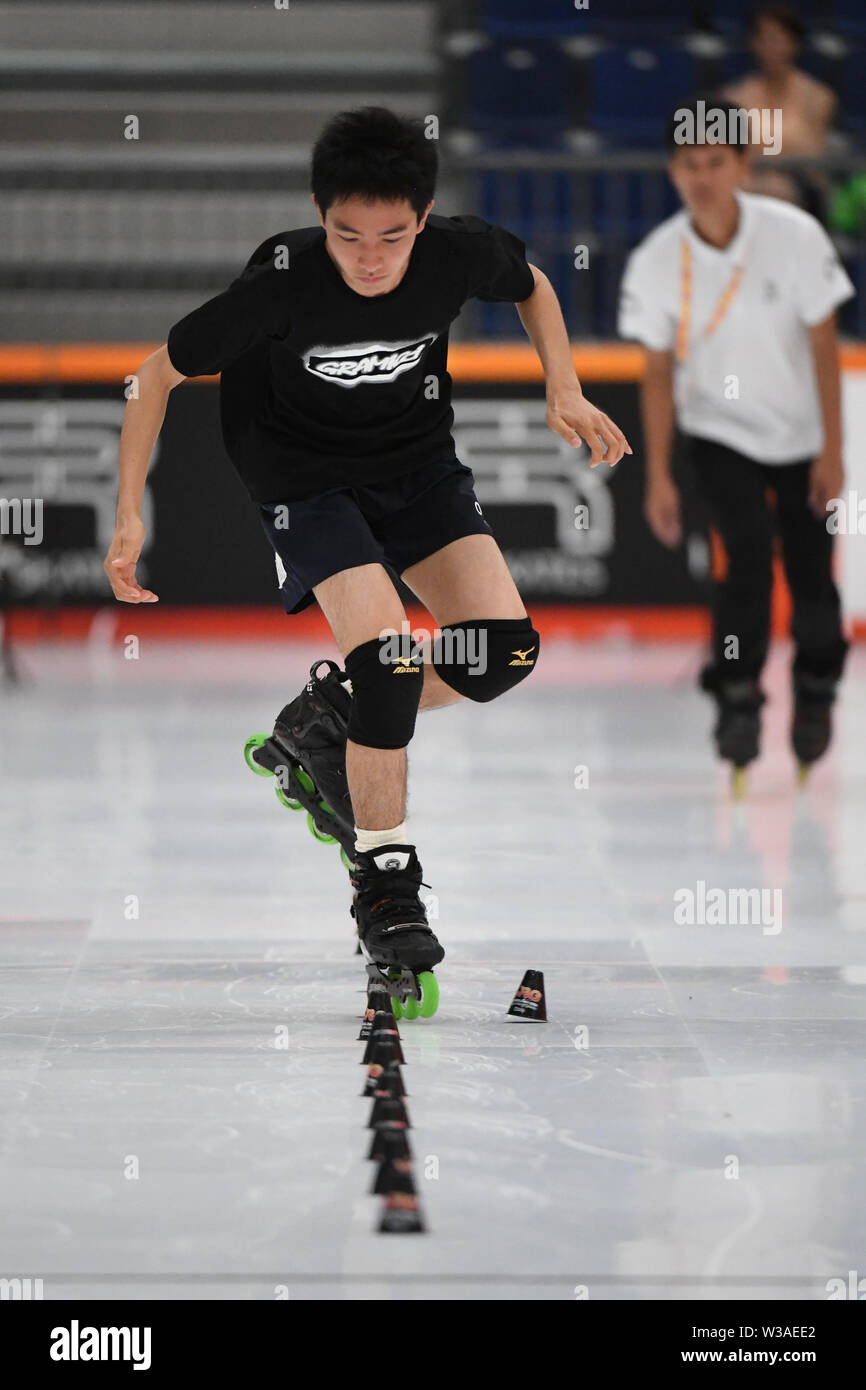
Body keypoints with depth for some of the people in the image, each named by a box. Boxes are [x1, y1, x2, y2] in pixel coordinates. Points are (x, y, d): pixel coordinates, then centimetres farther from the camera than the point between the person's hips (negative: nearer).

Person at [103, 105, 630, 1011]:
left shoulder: (462, 256, -21)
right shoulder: (280, 287, -29)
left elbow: (532, 285, 5)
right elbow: (159, 373, -15)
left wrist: (564, 390, -7)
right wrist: (131, 514, -15)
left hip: (419, 461, 4)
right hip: (306, 476, -4)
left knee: (502, 648, -12)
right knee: (385, 653, -24)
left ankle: (323, 730, 13)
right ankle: (384, 880, -7)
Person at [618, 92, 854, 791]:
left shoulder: (795, 235, -19)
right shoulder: (656, 261, -15)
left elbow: (824, 346, -10)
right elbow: (659, 372, -5)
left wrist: (832, 451, -9)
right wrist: (659, 476, -6)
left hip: (802, 433, 0)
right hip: (719, 433, 0)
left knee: (812, 573, 2)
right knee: (749, 552, -20)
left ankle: (816, 689, 30)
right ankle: (738, 695, -6)